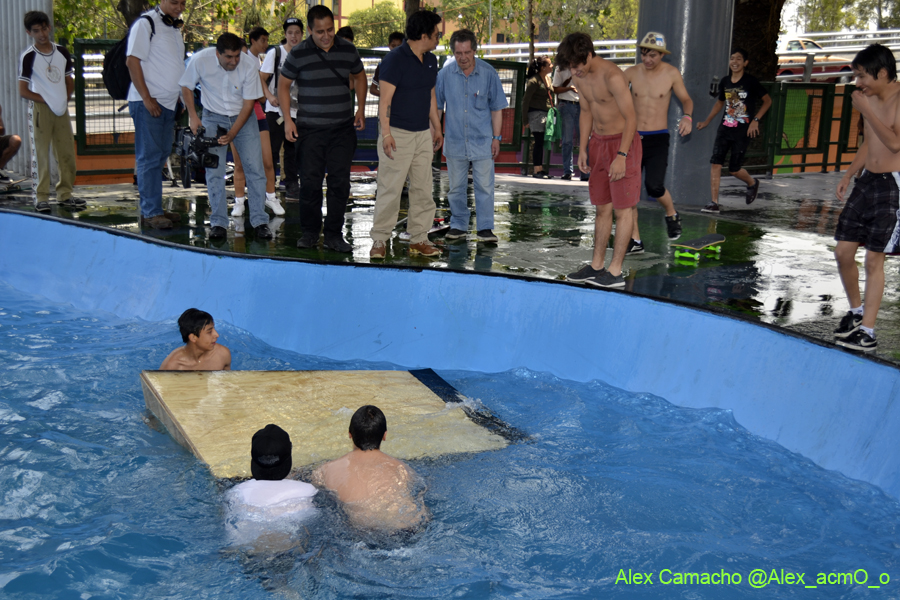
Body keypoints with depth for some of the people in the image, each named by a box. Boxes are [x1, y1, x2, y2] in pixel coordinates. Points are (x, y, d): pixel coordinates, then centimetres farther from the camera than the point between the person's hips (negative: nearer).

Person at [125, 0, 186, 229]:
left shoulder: (175, 27, 16)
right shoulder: (146, 23, -9)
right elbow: (132, 61, -14)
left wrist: (181, 98, 17)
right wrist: (147, 98, -17)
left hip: (168, 103, 8)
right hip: (148, 103, -8)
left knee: (161, 156, 12)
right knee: (150, 157, -5)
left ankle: (153, 208, 20)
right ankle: (150, 213, -2)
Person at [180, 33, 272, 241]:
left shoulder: (249, 67, -20)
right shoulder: (200, 60, -19)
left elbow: (248, 104, -14)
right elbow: (186, 87, -2)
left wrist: (231, 134, -19)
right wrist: (193, 117, -9)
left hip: (242, 117, 0)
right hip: (213, 117, 0)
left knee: (255, 168, -6)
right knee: (214, 171, -6)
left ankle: (260, 222, 0)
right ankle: (218, 223, 1)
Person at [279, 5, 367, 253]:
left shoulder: (348, 49, 3)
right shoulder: (299, 53, -4)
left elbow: (359, 76, 20)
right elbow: (283, 85, 5)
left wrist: (361, 108, 12)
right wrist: (288, 119, -3)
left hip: (343, 128, 2)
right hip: (310, 129, -2)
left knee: (340, 182, 1)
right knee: (310, 181, 0)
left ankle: (334, 234, 10)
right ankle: (310, 231, 16)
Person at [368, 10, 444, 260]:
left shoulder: (431, 60, 12)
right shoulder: (395, 59, -11)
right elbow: (385, 98, -13)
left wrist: (436, 126, 22)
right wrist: (386, 132, -20)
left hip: (423, 134, 7)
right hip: (398, 133, -7)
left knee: (423, 188, 7)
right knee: (390, 189, -6)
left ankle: (419, 240, 15)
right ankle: (379, 240, 3)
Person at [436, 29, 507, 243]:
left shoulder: (488, 73, -3)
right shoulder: (445, 74, -2)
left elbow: (496, 109, 4)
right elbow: (436, 107, 9)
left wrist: (496, 138, 1)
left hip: (482, 140, -1)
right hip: (454, 140, 1)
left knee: (484, 185, -1)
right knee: (456, 187, 9)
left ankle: (485, 227, 6)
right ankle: (458, 226, 20)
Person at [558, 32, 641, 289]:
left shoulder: (612, 76, -23)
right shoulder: (578, 76, 2)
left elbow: (631, 118, -21)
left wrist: (621, 156, -23)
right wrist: (582, 150, 10)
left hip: (622, 142, -8)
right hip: (598, 142, 8)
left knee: (622, 209, -2)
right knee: (602, 208, 12)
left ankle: (615, 272, 0)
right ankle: (596, 266, 18)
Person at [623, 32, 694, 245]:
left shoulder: (671, 73, -4)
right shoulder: (631, 73, 0)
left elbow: (686, 99, 7)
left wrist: (687, 117, -15)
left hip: (658, 139, -3)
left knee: (654, 186, -17)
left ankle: (672, 215, 17)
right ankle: (635, 241, 9)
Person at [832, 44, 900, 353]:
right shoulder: (871, 98, 11)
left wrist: (865, 110, -21)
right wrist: (848, 175, 13)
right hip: (867, 181, 7)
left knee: (874, 259, -6)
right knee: (843, 252, 7)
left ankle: (867, 332, 1)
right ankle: (856, 311, 28)